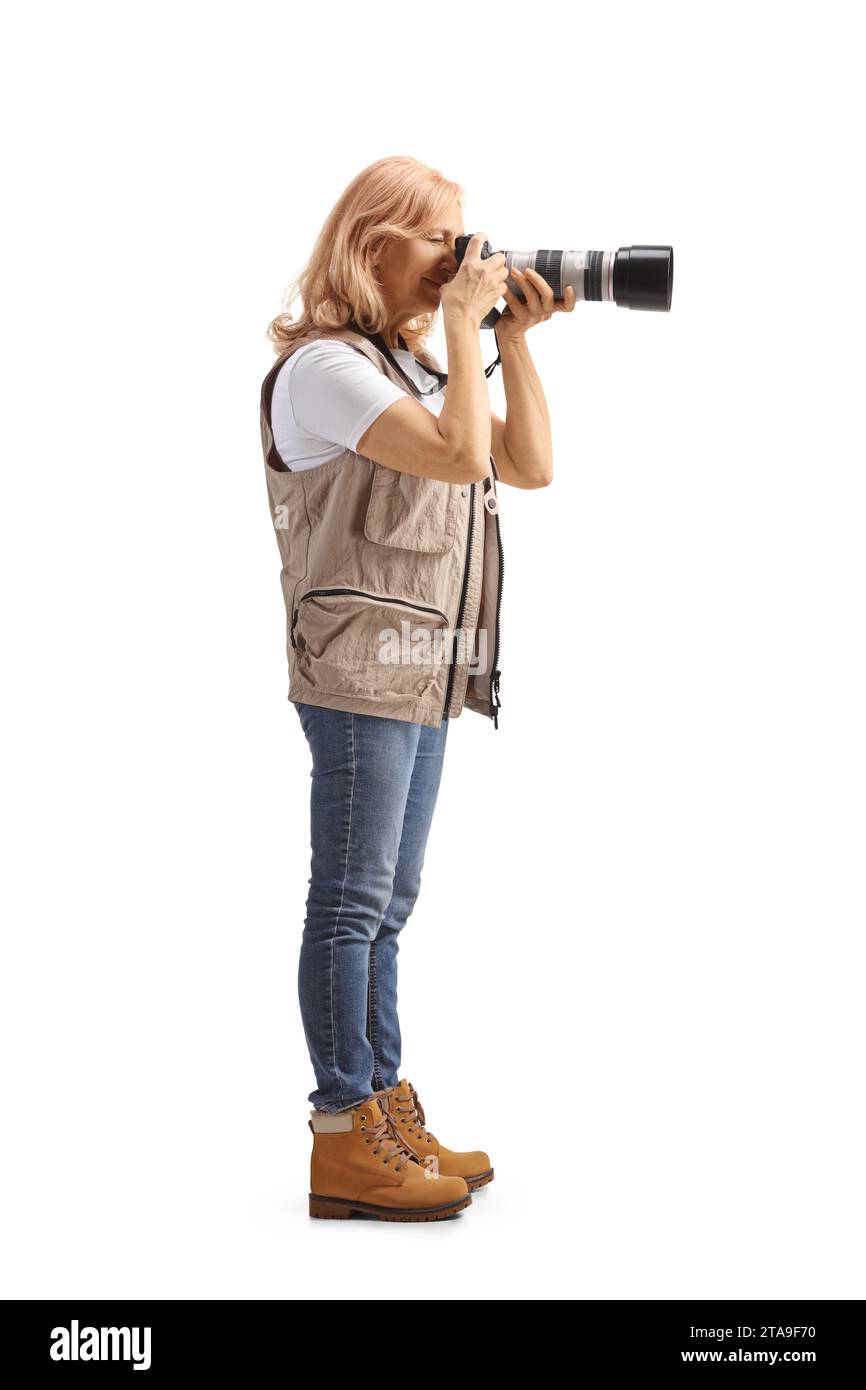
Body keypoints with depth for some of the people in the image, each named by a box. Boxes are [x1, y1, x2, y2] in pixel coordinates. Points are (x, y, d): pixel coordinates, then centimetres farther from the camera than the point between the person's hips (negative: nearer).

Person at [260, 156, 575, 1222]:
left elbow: (531, 464, 15)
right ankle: (343, 1141, 0)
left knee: (386, 904, 12)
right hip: (361, 666, -9)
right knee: (351, 902, -6)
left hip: (425, 672, 10)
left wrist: (513, 335, 9)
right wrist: (465, 322, -12)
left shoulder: (416, 367, 20)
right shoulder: (325, 365, -10)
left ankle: (385, 1114, 19)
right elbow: (460, 455, -22)